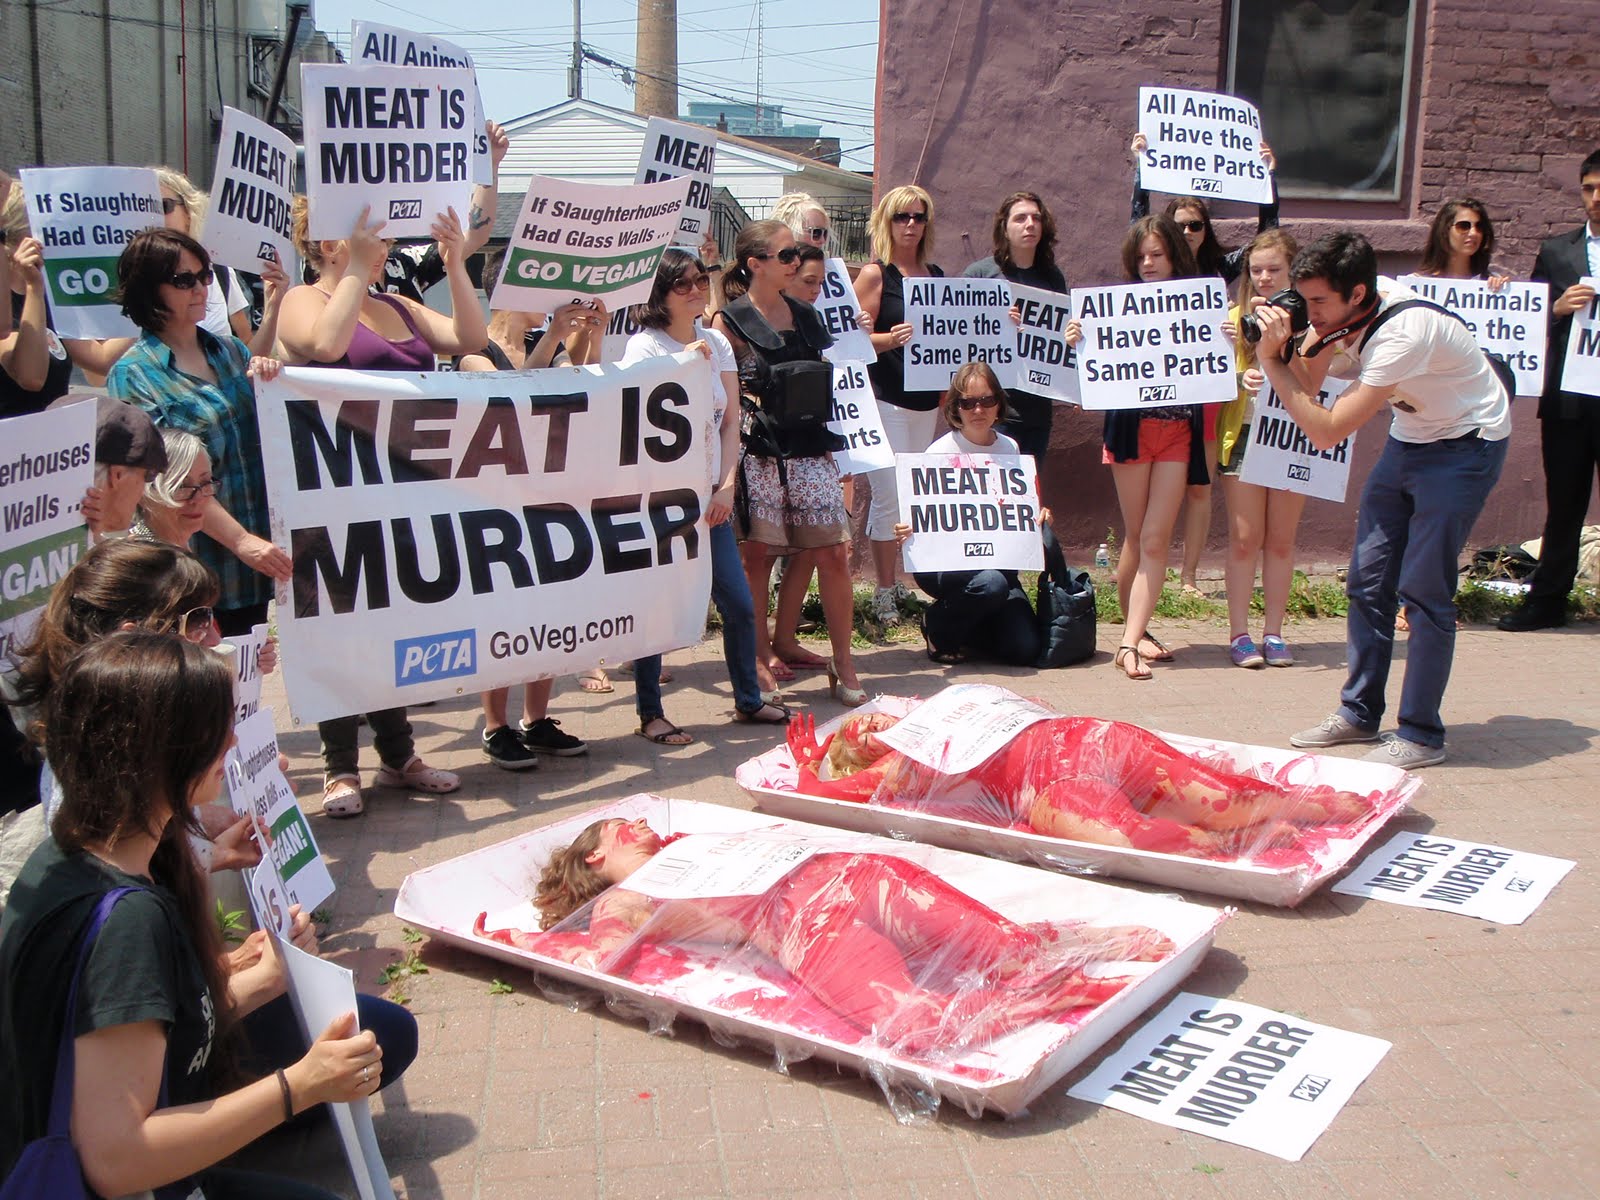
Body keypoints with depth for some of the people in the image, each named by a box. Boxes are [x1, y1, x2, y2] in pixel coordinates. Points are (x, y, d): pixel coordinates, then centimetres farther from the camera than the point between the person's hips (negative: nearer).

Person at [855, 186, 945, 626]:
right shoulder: (875, 274, -2)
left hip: (927, 401, 6)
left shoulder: (936, 275, 14)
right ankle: (885, 593, 0)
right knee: (890, 495, -7)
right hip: (886, 400, -6)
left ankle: (899, 581, 17)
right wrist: (891, 339, -26)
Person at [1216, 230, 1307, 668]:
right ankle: (1239, 634, 4)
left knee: (1280, 540, 6)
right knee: (1245, 538, -1)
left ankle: (1273, 632, 13)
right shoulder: (1236, 317, 6)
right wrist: (1239, 380, -18)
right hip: (1244, 434, 0)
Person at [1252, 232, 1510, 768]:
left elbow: (1325, 431, -33)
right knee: (1368, 579, 5)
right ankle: (1359, 713, 16)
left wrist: (1271, 358, -31)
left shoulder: (1403, 333, -33)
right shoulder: (1339, 316, -10)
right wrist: (1276, 350, -25)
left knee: (1424, 588, -11)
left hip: (1466, 444, -8)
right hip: (1408, 439, 8)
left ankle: (1421, 734, -1)